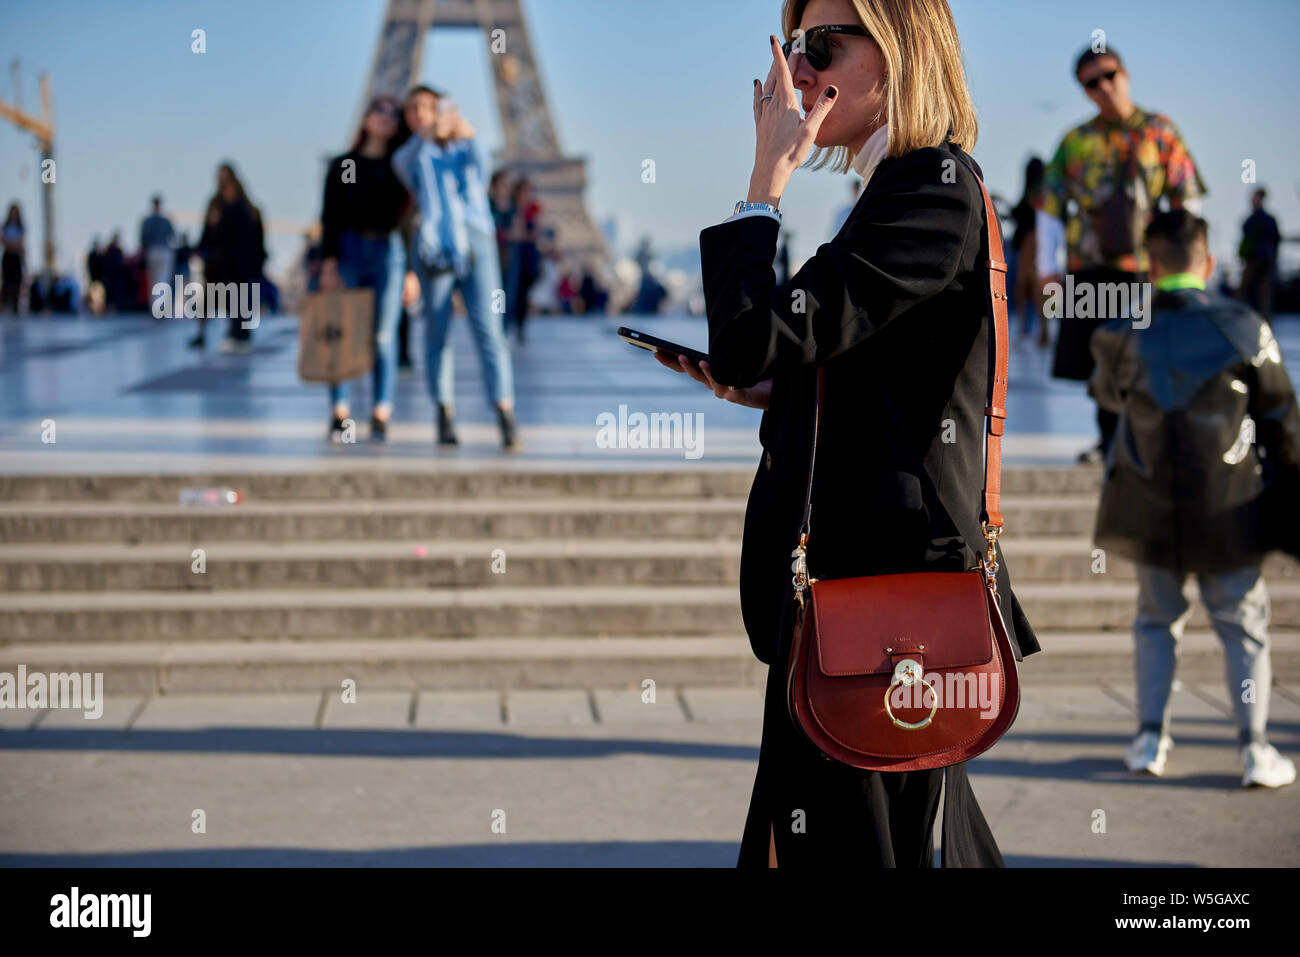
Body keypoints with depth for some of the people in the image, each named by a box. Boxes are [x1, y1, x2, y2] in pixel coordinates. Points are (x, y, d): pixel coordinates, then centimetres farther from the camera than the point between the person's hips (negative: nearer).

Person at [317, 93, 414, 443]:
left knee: (384, 336, -4)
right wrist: (328, 262, -7)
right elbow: (330, 217, 5)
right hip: (349, 250, 0)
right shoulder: (342, 165, 10)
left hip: (388, 253, 0)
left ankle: (381, 418, -5)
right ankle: (339, 414, 0)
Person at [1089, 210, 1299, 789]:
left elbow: (1106, 391, 14)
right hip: (1228, 510, -1)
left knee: (1157, 619, 18)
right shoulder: (1244, 329, -11)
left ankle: (1150, 737, 15)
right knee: (1243, 626, 9)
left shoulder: (1122, 335, -8)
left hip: (1151, 510, 1)